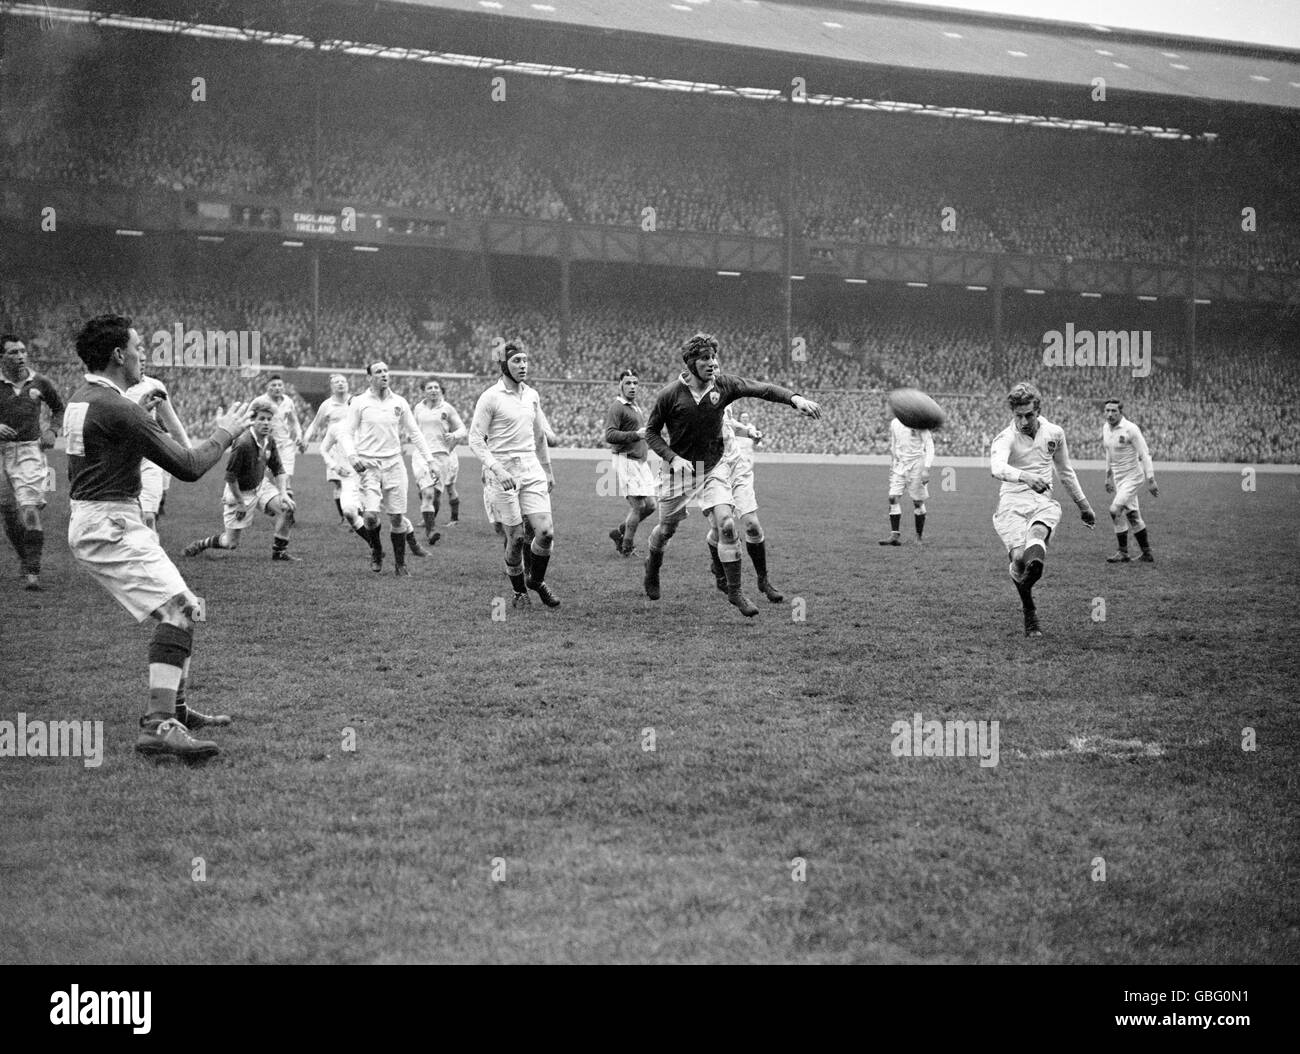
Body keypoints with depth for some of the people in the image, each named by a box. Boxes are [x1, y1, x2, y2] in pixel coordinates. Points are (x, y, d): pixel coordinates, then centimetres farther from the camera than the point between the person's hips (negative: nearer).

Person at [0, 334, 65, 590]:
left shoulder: (39, 383, 3)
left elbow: (59, 409, 20)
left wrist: (52, 431, 3)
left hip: (30, 451, -1)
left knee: (29, 509, -15)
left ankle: (33, 571, -15)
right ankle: (26, 560, 28)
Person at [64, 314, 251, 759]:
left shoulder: (80, 400, 11)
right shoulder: (119, 409, -19)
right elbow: (189, 466, -17)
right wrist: (224, 434, -1)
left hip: (87, 520, 10)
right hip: (110, 526, -10)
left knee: (179, 606, 18)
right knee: (178, 609, -17)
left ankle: (174, 708, 26)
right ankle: (160, 727, -27)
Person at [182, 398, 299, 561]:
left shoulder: (270, 442, -6)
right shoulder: (243, 443, -29)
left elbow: (279, 470, 5)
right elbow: (230, 476, -24)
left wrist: (283, 493, -10)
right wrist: (240, 503, -18)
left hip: (261, 485, 6)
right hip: (240, 491, -6)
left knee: (286, 507, -16)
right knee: (231, 543, -1)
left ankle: (279, 551, 0)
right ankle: (202, 544, 29)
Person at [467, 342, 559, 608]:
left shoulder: (532, 395, 11)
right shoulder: (490, 397, -8)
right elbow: (475, 440, -10)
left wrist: (547, 470, 24)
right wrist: (497, 470, -21)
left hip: (531, 469, 5)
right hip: (502, 472, -5)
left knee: (546, 531, -7)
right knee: (516, 537, -4)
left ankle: (536, 580, 18)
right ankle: (520, 591, 17)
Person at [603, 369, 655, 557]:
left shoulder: (638, 409, 21)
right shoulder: (616, 407, -9)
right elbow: (609, 435, -20)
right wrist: (636, 435, -23)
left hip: (641, 462, 9)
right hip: (626, 462, -9)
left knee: (650, 505, 6)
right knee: (638, 506, -10)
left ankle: (619, 533, 22)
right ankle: (626, 547, 4)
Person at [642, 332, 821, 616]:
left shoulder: (723, 385, -7)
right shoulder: (669, 395, -14)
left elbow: (761, 388, -14)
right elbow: (651, 432, -5)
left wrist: (795, 398, -29)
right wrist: (673, 458, -20)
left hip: (713, 468, 1)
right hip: (678, 471, -1)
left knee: (726, 524, -15)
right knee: (666, 529, 11)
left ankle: (735, 591, -5)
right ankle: (652, 564, 46)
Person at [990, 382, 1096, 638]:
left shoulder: (1054, 433, 10)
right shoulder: (1006, 438, -4)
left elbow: (1065, 471, 27)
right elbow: (997, 468, -27)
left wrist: (1083, 504, 30)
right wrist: (1025, 476, -46)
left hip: (1044, 501, 2)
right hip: (1012, 502, -2)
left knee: (1038, 532, -33)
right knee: (1018, 555, -22)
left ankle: (1033, 567, -64)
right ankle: (1029, 614, -1)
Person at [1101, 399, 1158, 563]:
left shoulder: (1130, 429, -18)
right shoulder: (1106, 428, 5)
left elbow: (1145, 455, -16)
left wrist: (1151, 480, -19)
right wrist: (1108, 477, 23)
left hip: (1132, 476, -8)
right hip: (1118, 477, 8)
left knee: (1116, 510, -16)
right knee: (1132, 515, 9)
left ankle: (1122, 552, -4)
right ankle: (1147, 554, 16)